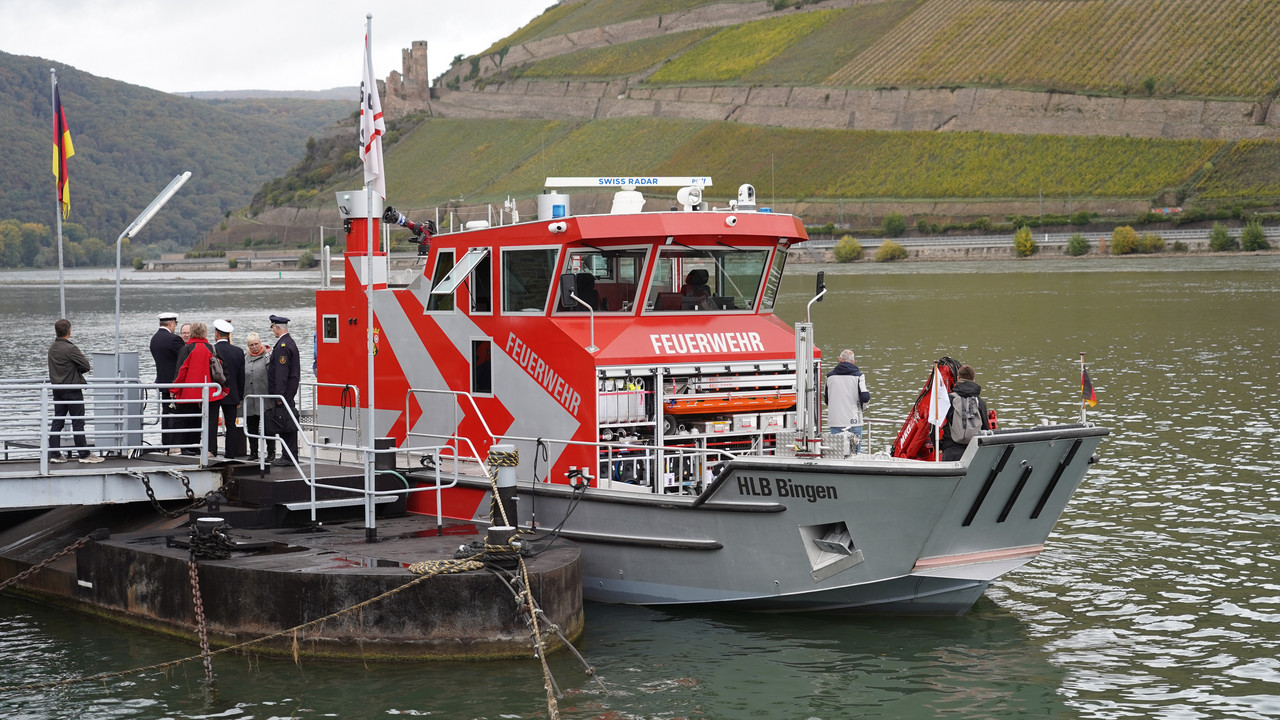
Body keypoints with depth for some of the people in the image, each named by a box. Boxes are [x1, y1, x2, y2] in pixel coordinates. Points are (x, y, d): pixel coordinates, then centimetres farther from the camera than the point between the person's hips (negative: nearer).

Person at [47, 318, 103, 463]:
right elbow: (87, 366, -16)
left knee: (57, 421, 9)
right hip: (72, 390, -7)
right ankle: (84, 454, 3)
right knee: (78, 422, -1)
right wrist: (78, 370, 3)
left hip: (57, 390, 7)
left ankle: (54, 454, 9)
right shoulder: (70, 348, -17)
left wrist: (73, 370, 3)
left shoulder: (52, 348, 7)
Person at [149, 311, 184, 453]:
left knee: (166, 412, 14)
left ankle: (165, 443, 17)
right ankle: (172, 444, -4)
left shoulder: (154, 338, 8)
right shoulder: (173, 339, -18)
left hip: (162, 380, 8)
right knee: (175, 413, -4)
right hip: (175, 382, -8)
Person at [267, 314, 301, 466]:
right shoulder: (290, 343, 16)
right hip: (289, 391, 10)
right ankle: (289, 456, 15)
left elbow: (282, 372, -21)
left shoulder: (283, 346, -16)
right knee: (287, 425, 12)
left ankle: (289, 457, -5)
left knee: (285, 425, -7)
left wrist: (279, 395, -22)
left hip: (283, 392, -10)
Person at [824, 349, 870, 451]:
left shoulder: (830, 376, 4)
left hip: (835, 422, 2)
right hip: (853, 420, -2)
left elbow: (826, 398, 13)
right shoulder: (858, 375, -4)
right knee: (854, 453, 4)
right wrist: (863, 407, 11)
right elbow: (865, 397, -10)